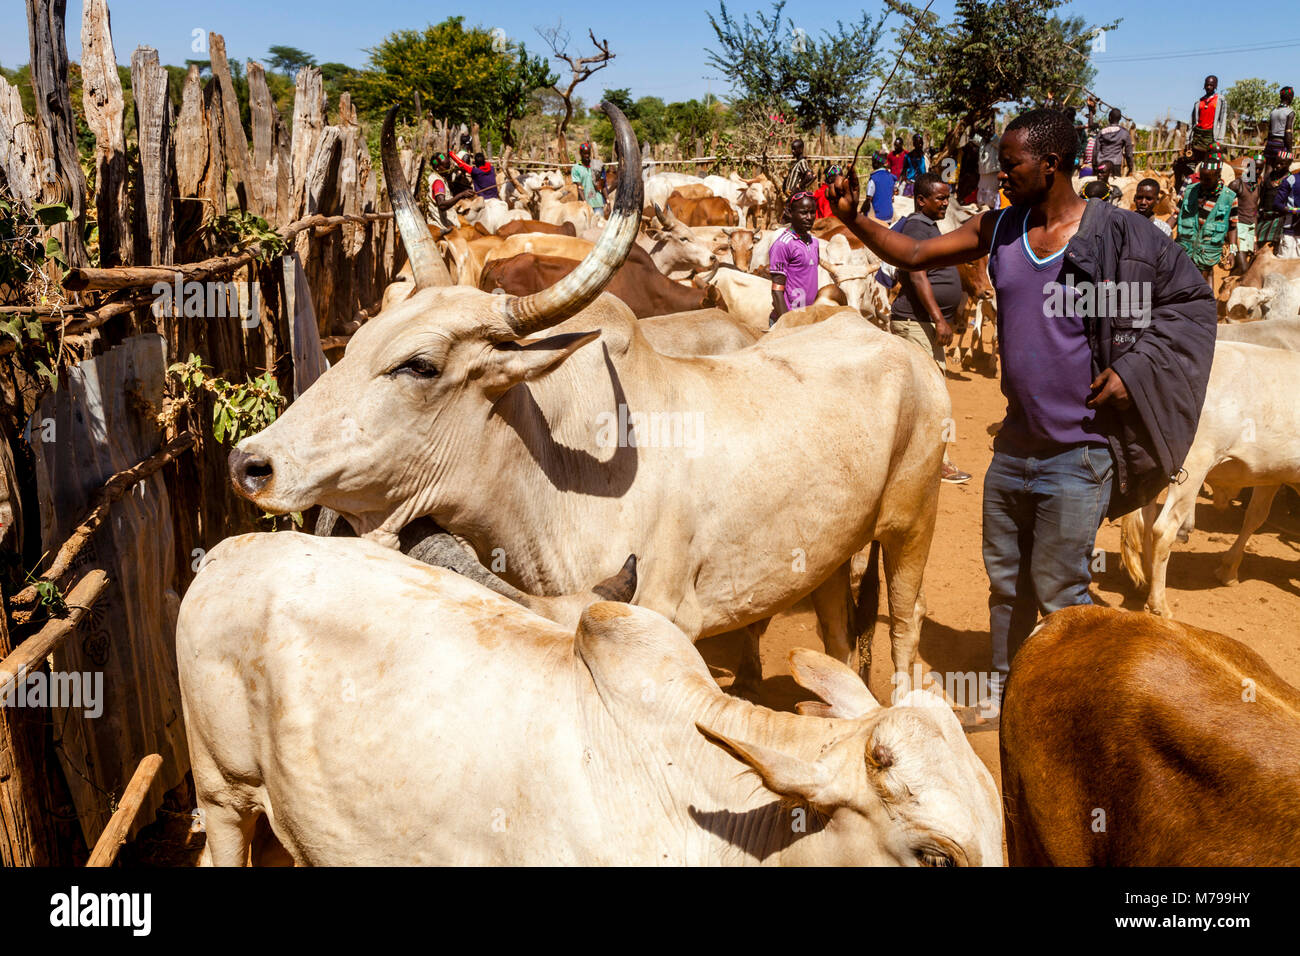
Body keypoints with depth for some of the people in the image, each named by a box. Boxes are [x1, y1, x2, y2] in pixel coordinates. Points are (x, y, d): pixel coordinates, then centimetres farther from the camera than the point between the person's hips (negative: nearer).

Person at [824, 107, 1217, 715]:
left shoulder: (1119, 234, -11)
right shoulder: (1000, 228, 3)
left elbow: (1193, 299, -2)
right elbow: (915, 254, 7)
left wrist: (1134, 366, -12)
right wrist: (854, 220, -6)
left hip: (1079, 450, -5)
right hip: (1014, 443, 6)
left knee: (1057, 588, 2)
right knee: (1006, 578, 17)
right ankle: (1004, 692, 36)